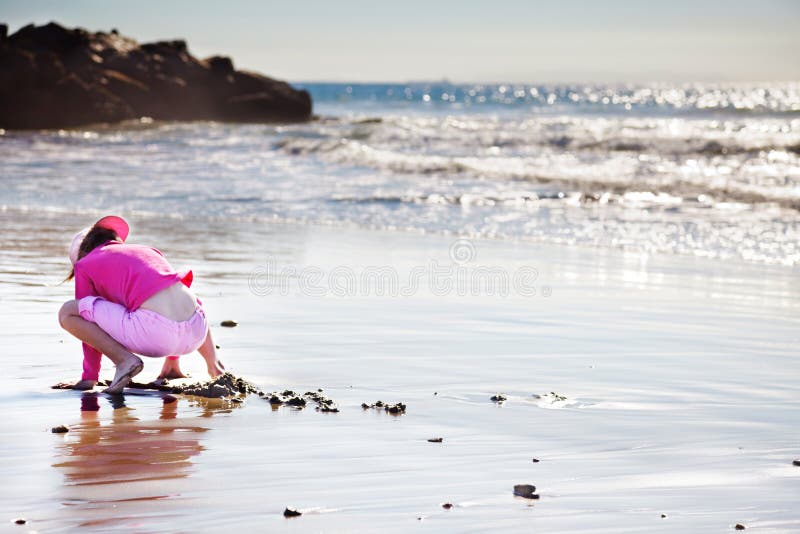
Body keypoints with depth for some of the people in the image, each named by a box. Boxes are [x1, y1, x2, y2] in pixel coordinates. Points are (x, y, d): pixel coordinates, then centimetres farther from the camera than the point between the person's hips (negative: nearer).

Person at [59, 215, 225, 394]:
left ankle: (124, 360, -7)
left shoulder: (84, 265, 18)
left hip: (155, 332, -6)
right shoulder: (149, 250, 32)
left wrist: (90, 377, 30)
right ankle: (173, 367, 24)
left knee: (67, 313, 6)